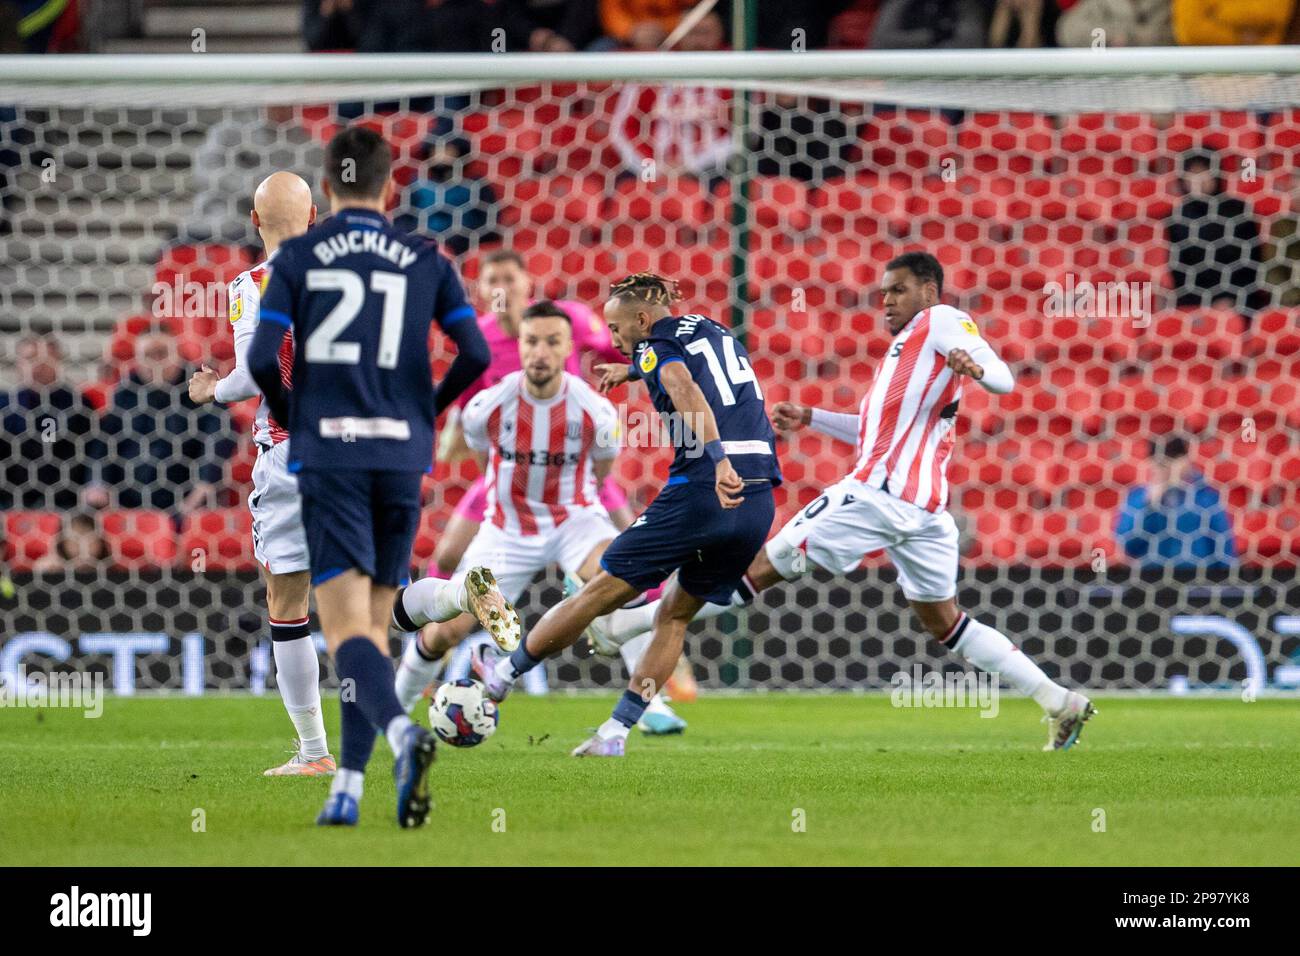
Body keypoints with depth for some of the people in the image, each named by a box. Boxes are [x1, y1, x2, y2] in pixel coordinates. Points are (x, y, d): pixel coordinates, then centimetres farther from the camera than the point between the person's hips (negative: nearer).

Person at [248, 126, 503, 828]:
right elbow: (476, 353, 0)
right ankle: (347, 788, 9)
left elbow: (261, 357, -6)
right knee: (373, 625, 12)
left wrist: (289, 415, 13)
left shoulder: (298, 256, 2)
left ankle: (400, 731, -37)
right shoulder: (424, 260, 8)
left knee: (345, 626, -9)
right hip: (402, 457, 2)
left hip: (328, 455, -2)